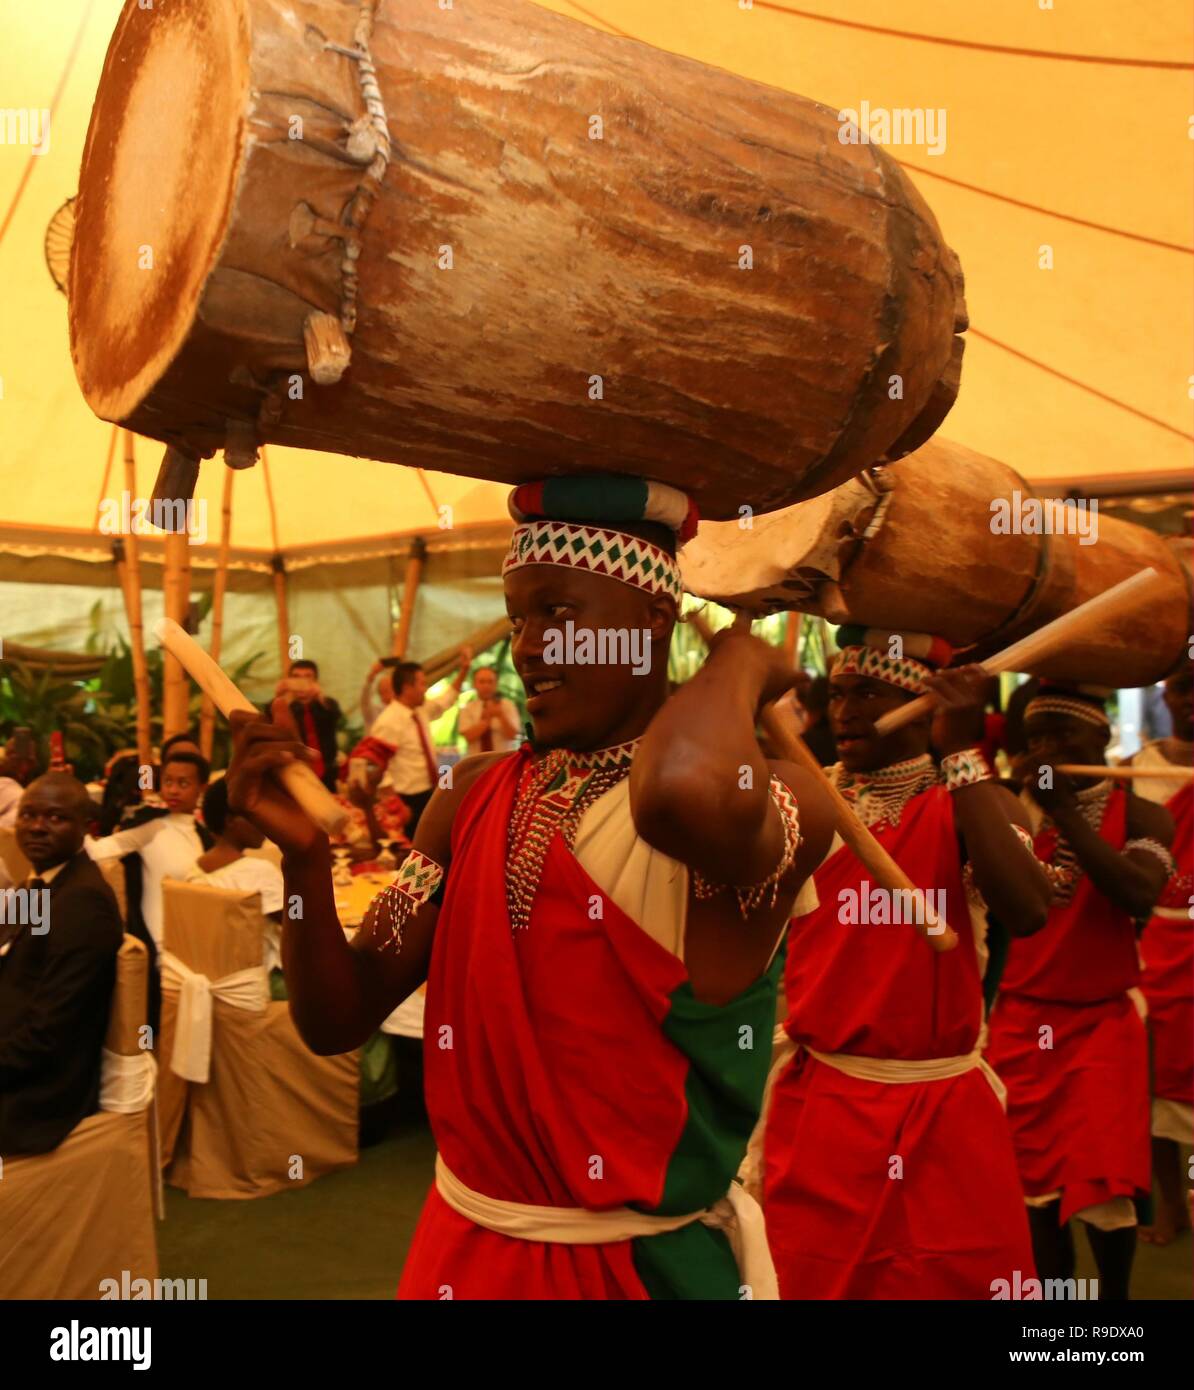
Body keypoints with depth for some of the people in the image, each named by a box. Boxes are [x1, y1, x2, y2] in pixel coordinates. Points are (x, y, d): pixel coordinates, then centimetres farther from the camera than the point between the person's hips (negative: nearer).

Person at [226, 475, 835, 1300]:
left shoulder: (774, 803, -20)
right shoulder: (475, 796, -2)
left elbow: (689, 788, -46)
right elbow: (339, 1020, -2)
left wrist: (741, 664, -25)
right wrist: (306, 859, -20)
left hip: (644, 1262, -4)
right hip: (468, 1244, 5)